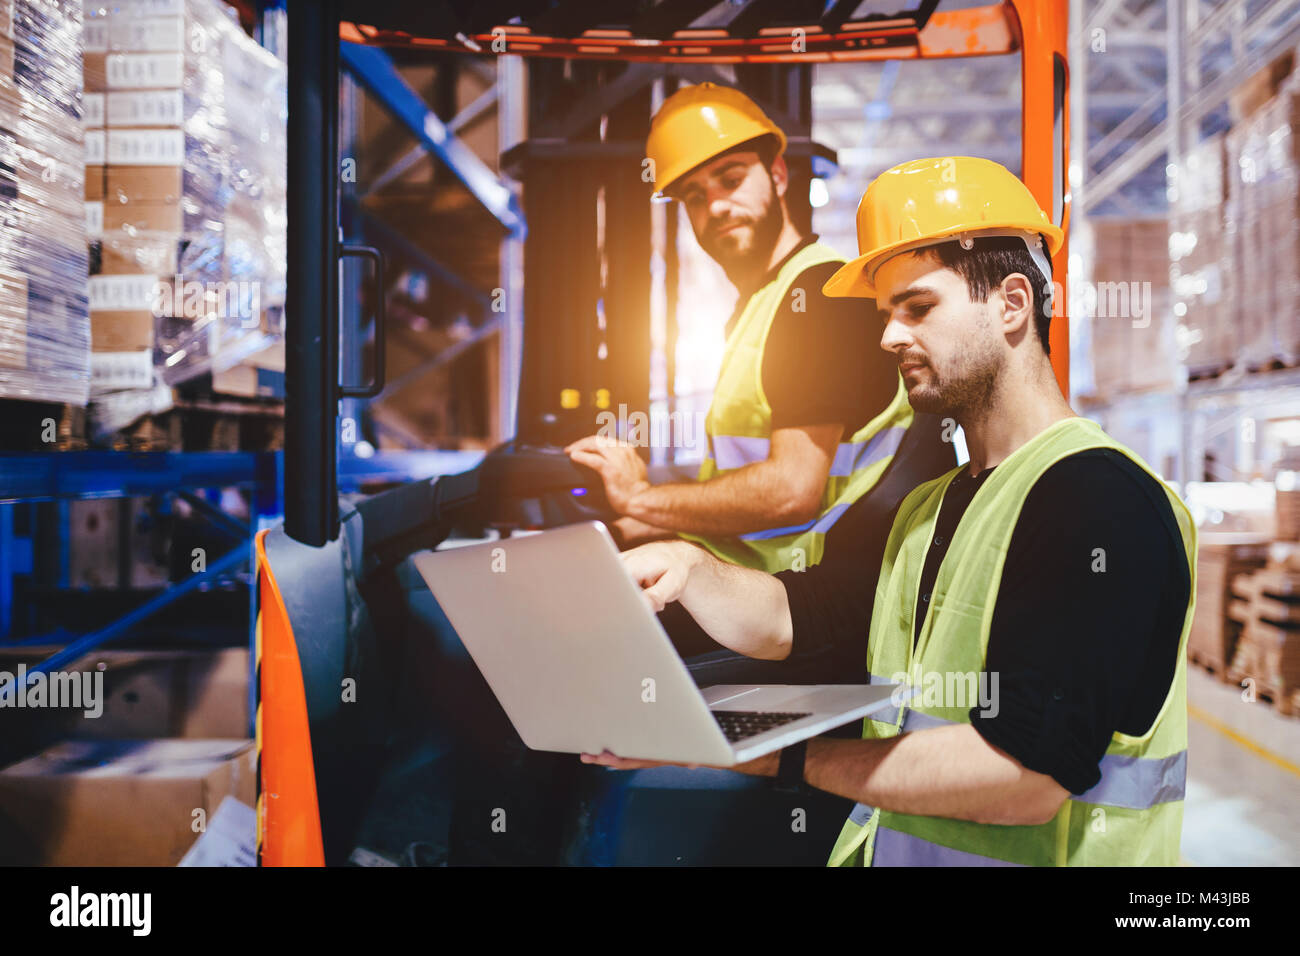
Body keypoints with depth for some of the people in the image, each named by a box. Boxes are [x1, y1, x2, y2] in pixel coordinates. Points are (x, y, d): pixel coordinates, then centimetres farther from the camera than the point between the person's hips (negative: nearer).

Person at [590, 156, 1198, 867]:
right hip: (885, 852, 7)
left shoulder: (1101, 499, -14)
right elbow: (784, 619, 15)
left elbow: (1029, 775, -22)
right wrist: (686, 569, -4)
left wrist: (774, 754, -23)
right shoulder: (927, 508, 15)